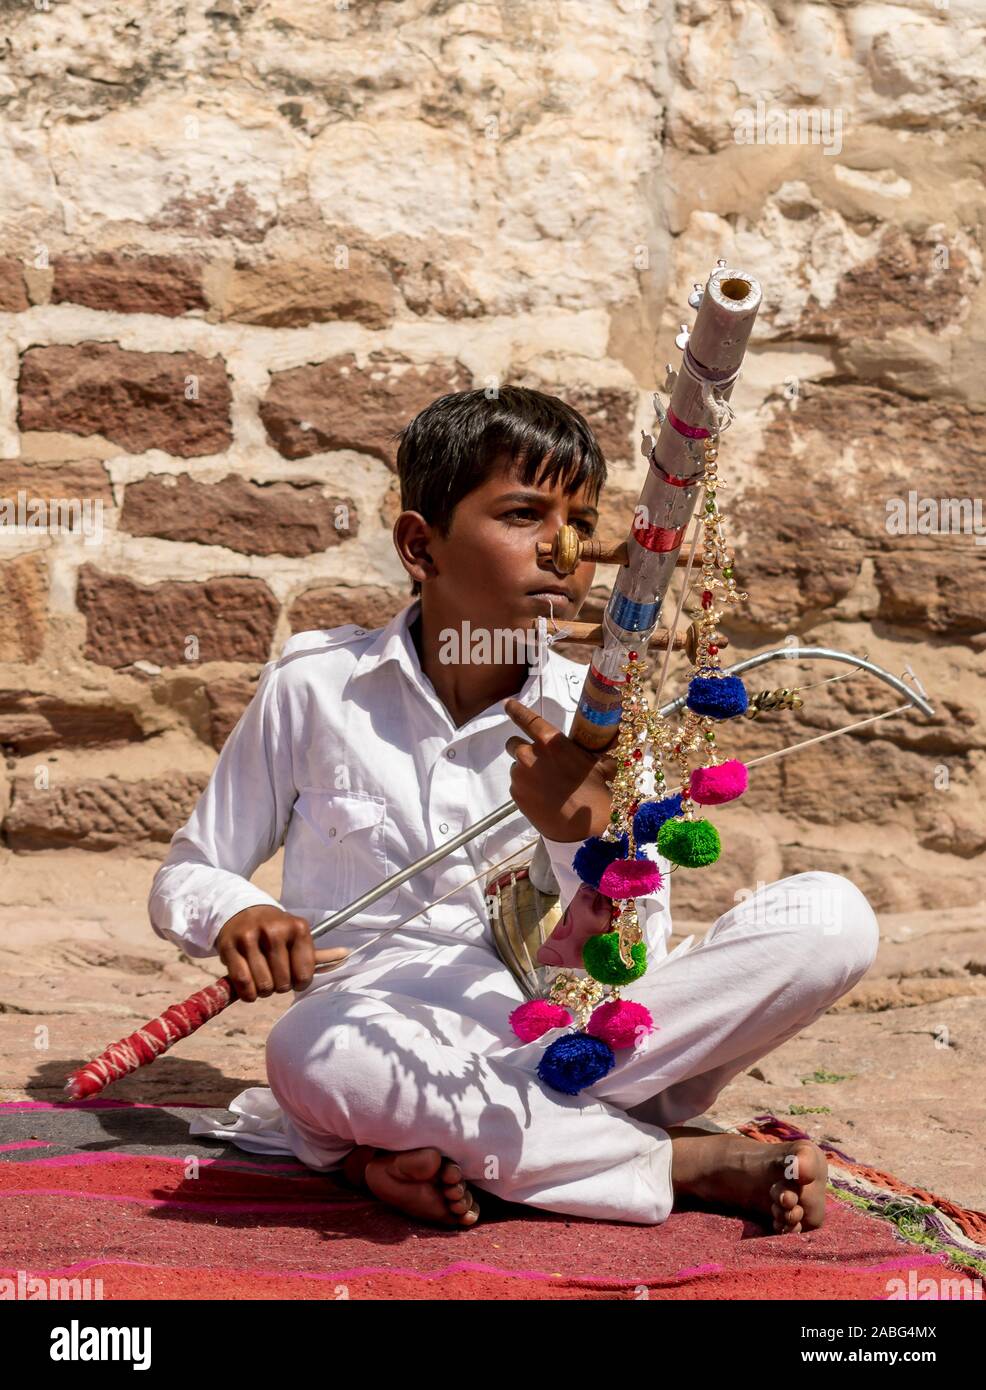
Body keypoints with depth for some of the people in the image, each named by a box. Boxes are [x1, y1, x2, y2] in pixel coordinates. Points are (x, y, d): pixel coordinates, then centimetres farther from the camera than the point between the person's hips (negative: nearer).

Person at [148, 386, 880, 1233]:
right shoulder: (316, 687, 1)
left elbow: (634, 972, -3)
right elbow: (184, 878, 9)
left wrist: (589, 837, -22)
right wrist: (239, 918, -15)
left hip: (576, 1049, 2)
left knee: (830, 916, -16)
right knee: (316, 1050, -40)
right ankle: (701, 1164, -20)